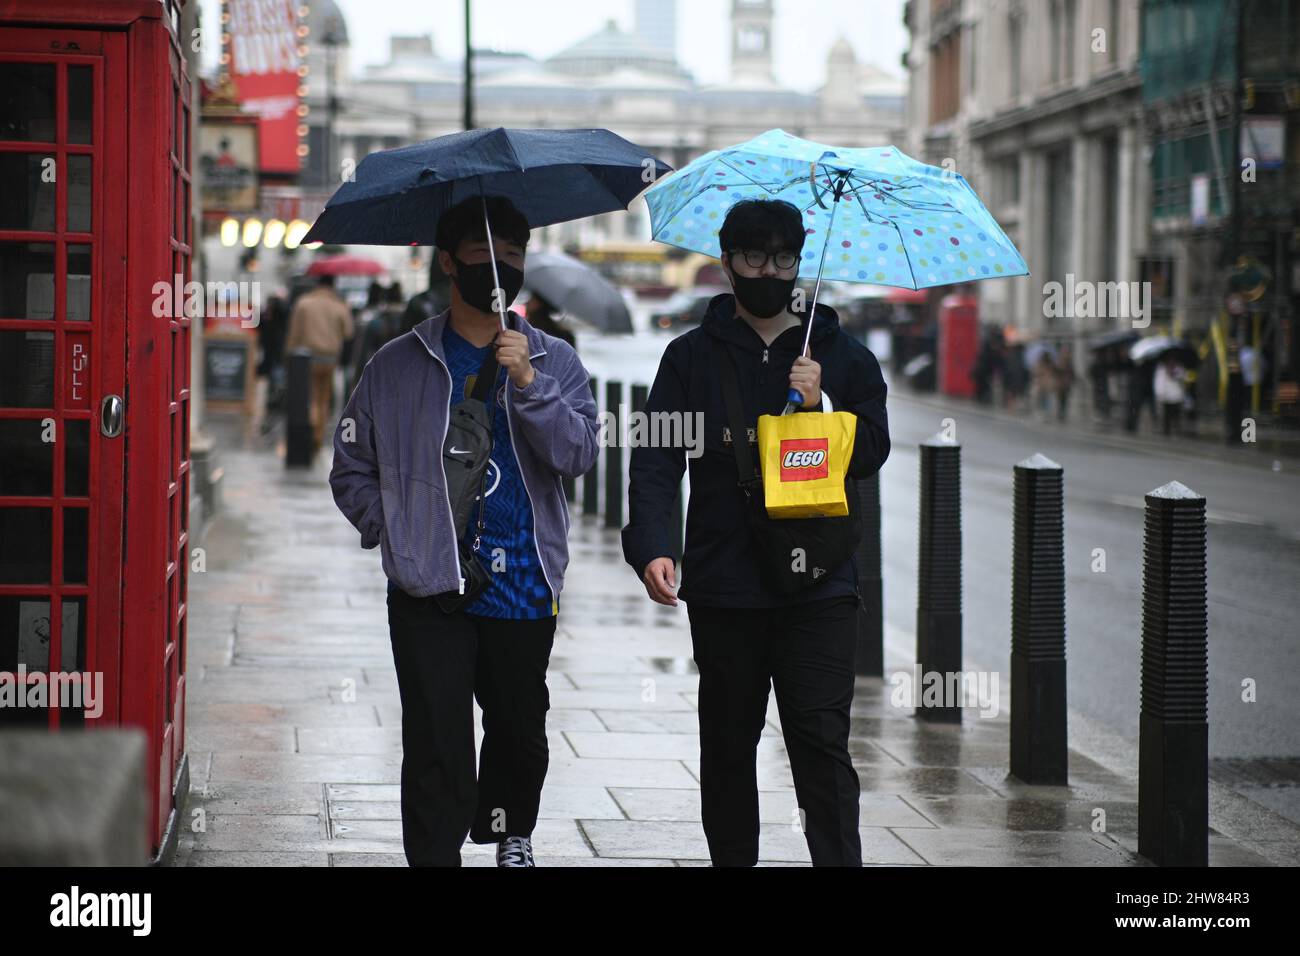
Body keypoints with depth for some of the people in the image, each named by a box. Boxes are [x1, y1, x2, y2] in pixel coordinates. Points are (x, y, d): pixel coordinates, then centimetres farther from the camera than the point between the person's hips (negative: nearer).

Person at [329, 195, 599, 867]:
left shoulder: (555, 363, 6)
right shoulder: (398, 366, 6)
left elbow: (579, 454, -9)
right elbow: (351, 470, 12)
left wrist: (527, 382, -21)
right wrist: (397, 534, 0)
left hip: (523, 589, 2)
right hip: (429, 592, -1)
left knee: (520, 731, 16)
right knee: (437, 749, -6)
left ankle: (509, 835, 40)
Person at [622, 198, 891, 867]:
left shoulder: (843, 356, 9)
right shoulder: (692, 356, 7)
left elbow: (870, 455, 5)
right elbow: (655, 460, -1)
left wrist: (820, 406, -12)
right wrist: (649, 547, -16)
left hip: (817, 585, -1)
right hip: (722, 587, 1)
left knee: (822, 744, -8)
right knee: (728, 747, 9)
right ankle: (731, 860, 20)